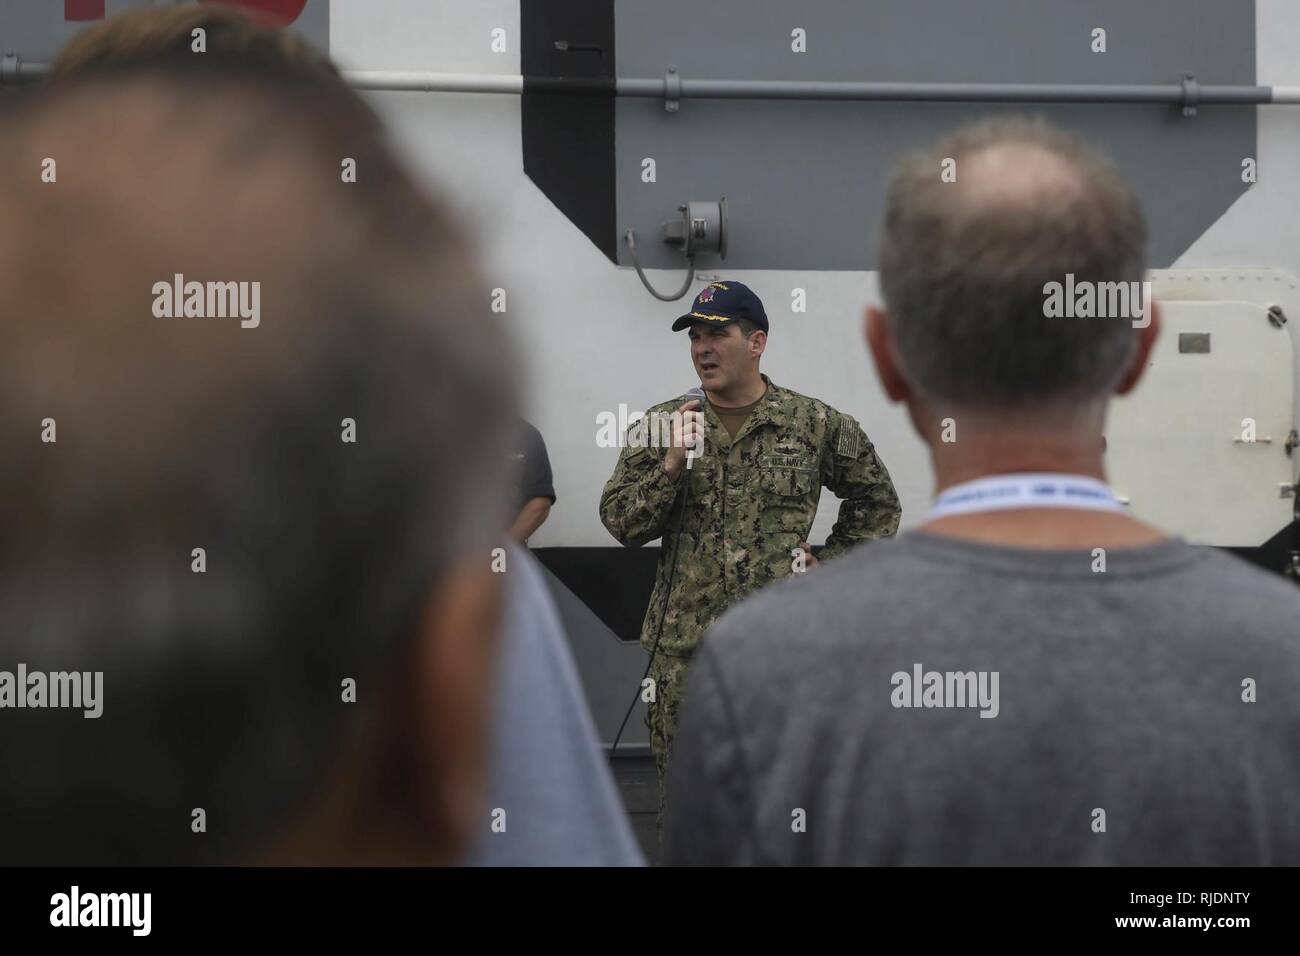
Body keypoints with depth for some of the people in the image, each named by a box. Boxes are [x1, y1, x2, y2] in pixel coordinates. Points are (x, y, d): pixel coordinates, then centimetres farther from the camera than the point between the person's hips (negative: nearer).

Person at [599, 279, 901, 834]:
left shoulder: (817, 426, 2)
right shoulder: (662, 428, 5)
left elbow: (878, 503, 15)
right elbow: (621, 523, 0)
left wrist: (830, 565, 5)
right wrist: (670, 464, -13)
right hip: (684, 648, 1)